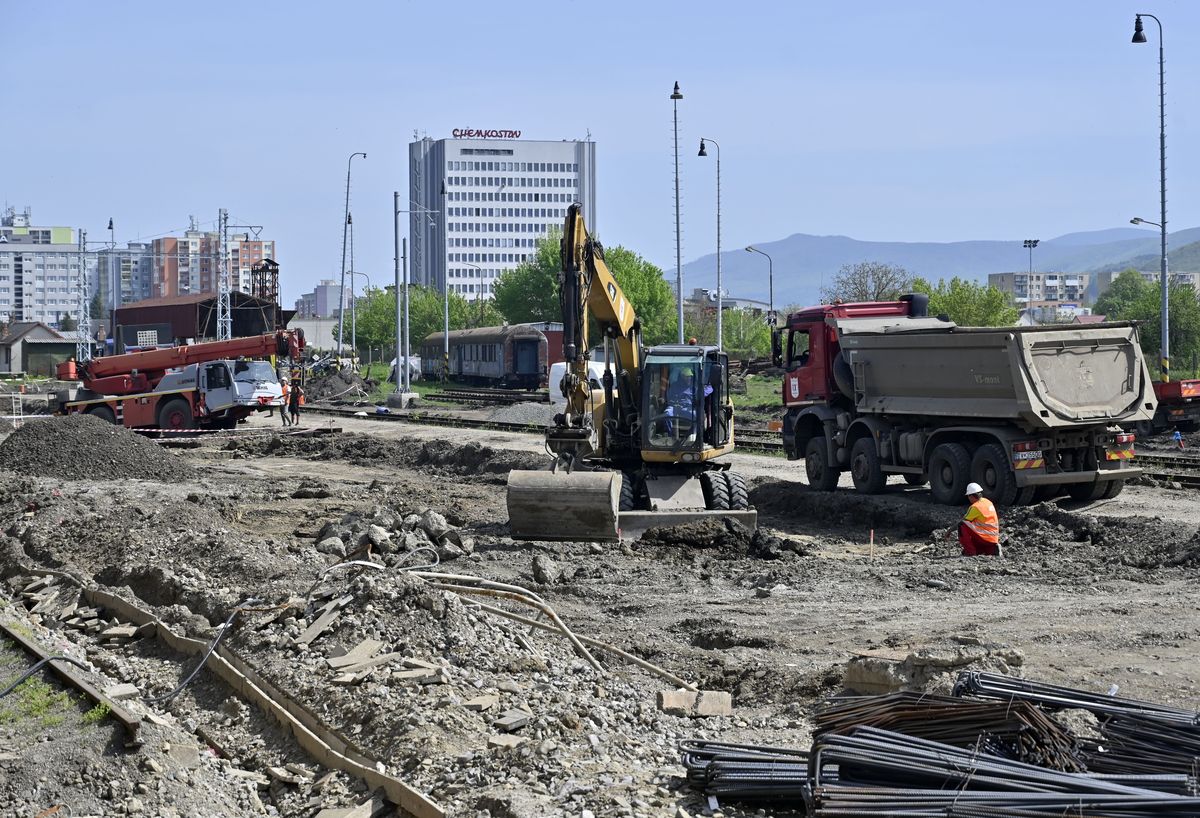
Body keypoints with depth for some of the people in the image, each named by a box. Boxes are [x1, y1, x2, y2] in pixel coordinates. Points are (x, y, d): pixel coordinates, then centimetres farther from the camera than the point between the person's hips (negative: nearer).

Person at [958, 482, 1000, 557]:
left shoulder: (975, 507, -14)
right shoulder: (988, 502, 11)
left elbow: (964, 521, -9)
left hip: (985, 538, -9)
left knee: (962, 526, -14)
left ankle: (970, 552, -12)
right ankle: (992, 549, 10)